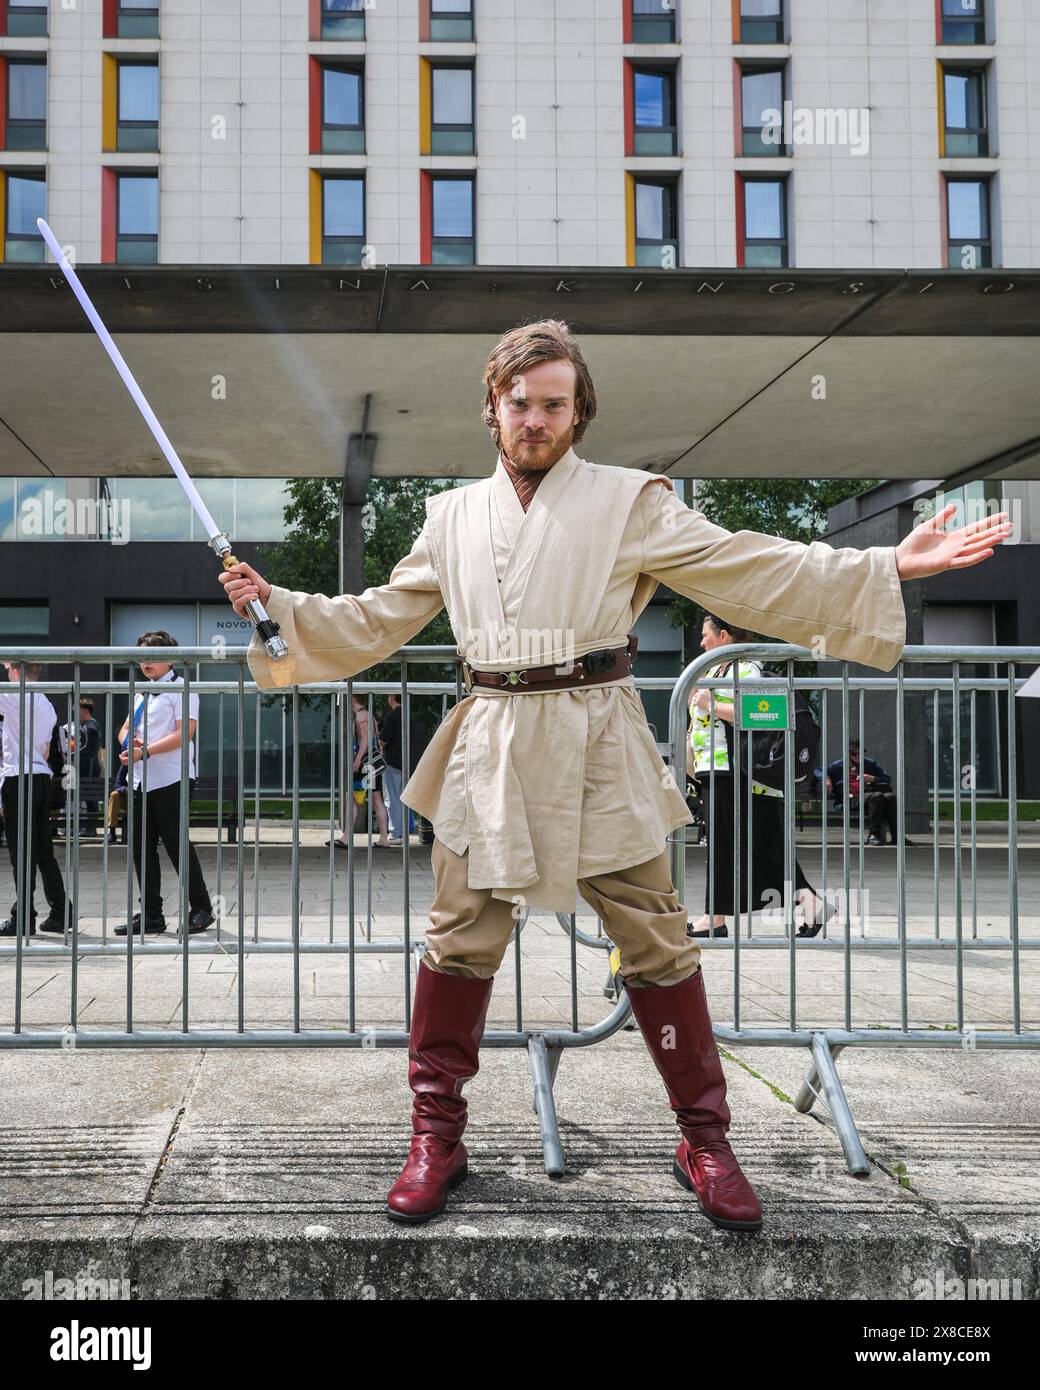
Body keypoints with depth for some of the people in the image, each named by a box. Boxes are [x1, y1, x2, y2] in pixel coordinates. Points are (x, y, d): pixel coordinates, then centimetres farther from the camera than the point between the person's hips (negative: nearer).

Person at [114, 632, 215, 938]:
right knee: (142, 847, 6)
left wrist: (144, 751, -19)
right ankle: (150, 915, 13)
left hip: (171, 778, -8)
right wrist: (130, 741, -3)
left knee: (176, 843, -5)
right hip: (141, 780, 8)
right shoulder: (141, 693, 20)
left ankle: (201, 908, 7)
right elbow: (125, 729, 22)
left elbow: (184, 733, -14)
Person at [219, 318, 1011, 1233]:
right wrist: (276, 604, 13)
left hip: (601, 744, -2)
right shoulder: (453, 515, 13)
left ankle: (704, 1140, 20)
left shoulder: (630, 500, 3)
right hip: (490, 745, 2)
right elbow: (379, 618, 20)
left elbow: (751, 571, -2)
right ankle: (437, 1138, 20)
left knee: (656, 939, 2)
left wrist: (891, 567, -10)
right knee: (461, 939, 4)